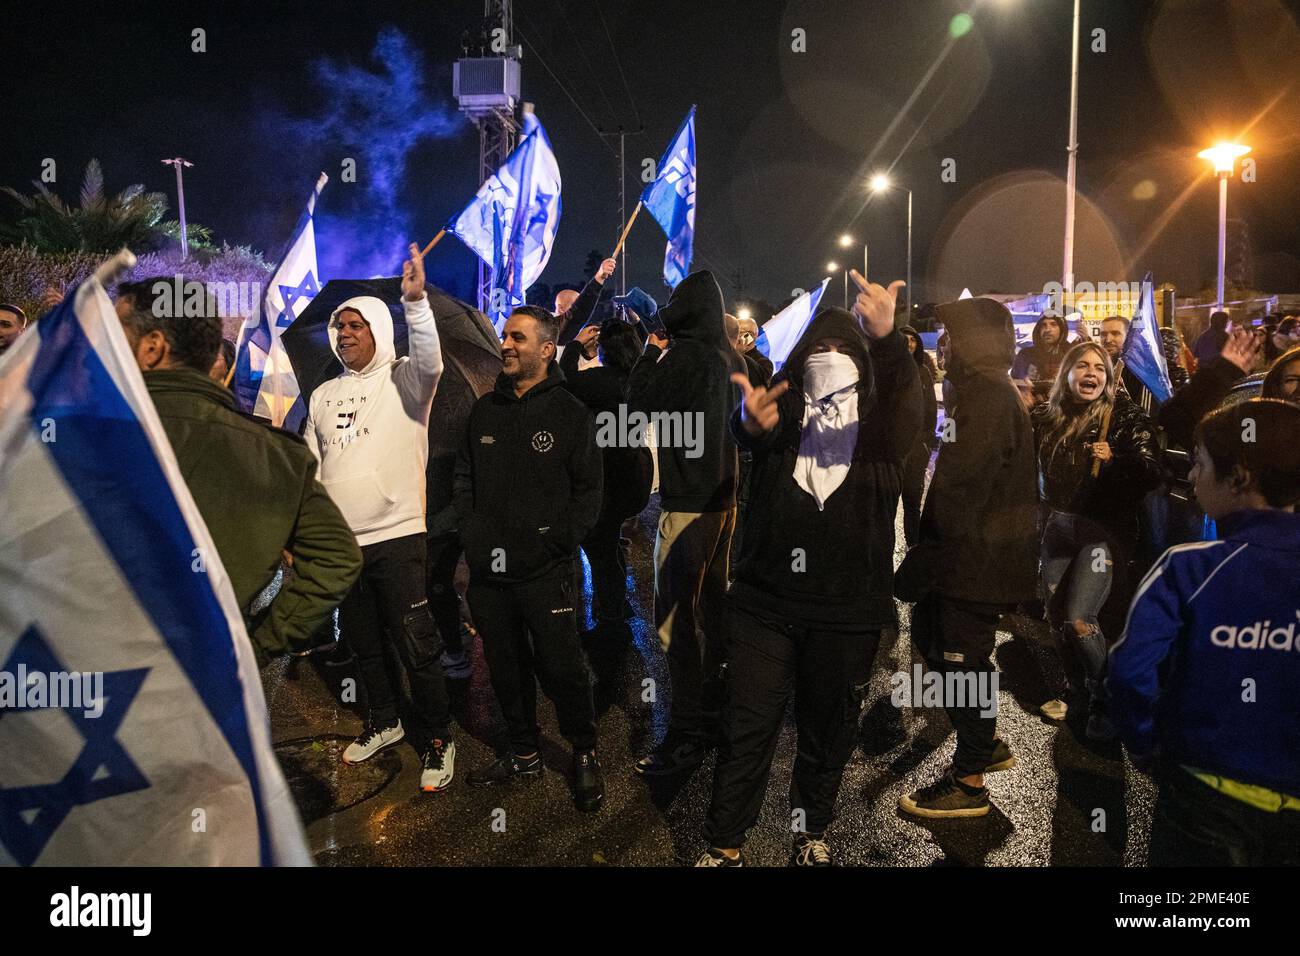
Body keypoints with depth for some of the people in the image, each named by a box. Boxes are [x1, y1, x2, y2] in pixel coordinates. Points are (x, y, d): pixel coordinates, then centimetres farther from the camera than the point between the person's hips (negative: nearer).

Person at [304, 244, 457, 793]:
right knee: (363, 643, 18)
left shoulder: (403, 381, -3)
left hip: (396, 536, -6)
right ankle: (384, 723, 37)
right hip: (340, 541, 6)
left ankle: (439, 739, 12)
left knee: (416, 647, -3)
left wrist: (415, 300, -39)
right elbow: (311, 467, 18)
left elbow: (430, 361, -28)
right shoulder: (324, 395, 14)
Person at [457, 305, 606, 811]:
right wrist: (474, 535, 3)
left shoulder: (571, 414, -3)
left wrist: (554, 543, -12)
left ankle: (585, 755, 21)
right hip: (489, 570, 5)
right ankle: (523, 755, 32)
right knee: (506, 669, 14)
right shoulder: (484, 410, 11)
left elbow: (588, 490, -3)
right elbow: (463, 479, 15)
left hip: (546, 573, -5)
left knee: (561, 669, -1)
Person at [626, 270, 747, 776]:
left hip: (687, 501, -9)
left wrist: (651, 354, 4)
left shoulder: (684, 355, -16)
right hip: (723, 495, 9)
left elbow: (639, 404, -10)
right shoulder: (730, 357, 9)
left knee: (675, 615, -7)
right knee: (712, 599, 21)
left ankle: (687, 733, -4)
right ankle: (716, 692, 36)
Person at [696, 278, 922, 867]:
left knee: (828, 728, 15)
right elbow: (749, 433, -19)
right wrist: (750, 421, -45)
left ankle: (811, 831, 36)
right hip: (766, 597, 0)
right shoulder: (783, 408, 4)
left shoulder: (878, 417, 2)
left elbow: (908, 404, -22)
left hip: (846, 606, 0)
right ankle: (724, 844, 17)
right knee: (746, 725, 3)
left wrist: (886, 338, -42)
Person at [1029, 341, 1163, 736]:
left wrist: (1113, 459, -28)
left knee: (1078, 621, -13)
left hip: (1105, 530, -5)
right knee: (1055, 617, 8)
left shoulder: (1125, 418, -7)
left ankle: (1105, 701, 9)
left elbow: (1151, 475, -14)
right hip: (1059, 527, 5)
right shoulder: (1047, 416, 5)